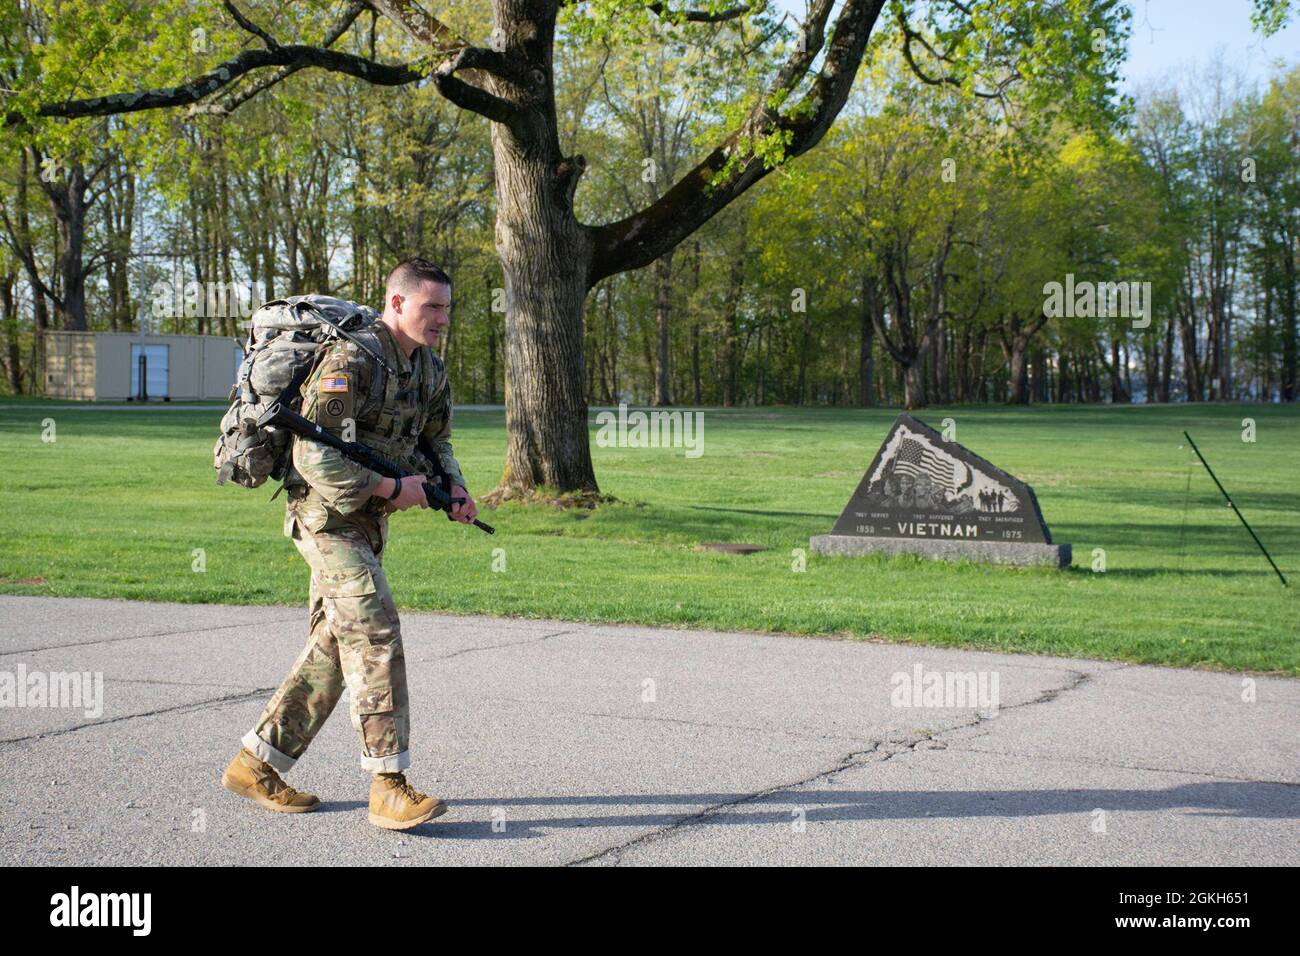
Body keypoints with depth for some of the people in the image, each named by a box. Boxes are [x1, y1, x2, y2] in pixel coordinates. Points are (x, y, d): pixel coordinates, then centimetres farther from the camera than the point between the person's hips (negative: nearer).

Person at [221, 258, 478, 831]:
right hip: (328, 518, -9)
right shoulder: (350, 360, -20)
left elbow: (435, 440, 21)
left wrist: (454, 490, 1)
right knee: (376, 638, -16)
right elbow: (314, 457, -26)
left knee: (333, 648, 11)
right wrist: (392, 489, -22)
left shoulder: (429, 369, 8)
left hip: (367, 524, 9)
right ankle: (389, 787, -14)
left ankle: (255, 764, 21)